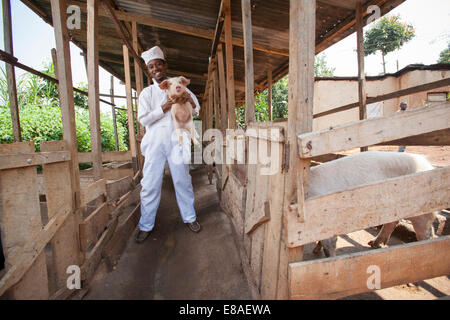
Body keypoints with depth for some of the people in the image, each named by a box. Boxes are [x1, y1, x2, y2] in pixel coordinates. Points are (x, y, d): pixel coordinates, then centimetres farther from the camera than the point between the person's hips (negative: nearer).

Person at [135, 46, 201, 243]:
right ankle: (146, 225, 15)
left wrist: (191, 104, -10)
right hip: (155, 142, 0)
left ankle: (189, 217, 23)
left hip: (176, 140, 1)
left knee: (182, 180, 7)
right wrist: (163, 108, -14)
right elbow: (143, 119, -2)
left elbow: (196, 111, 13)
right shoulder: (147, 93, 8)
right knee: (150, 184, 0)